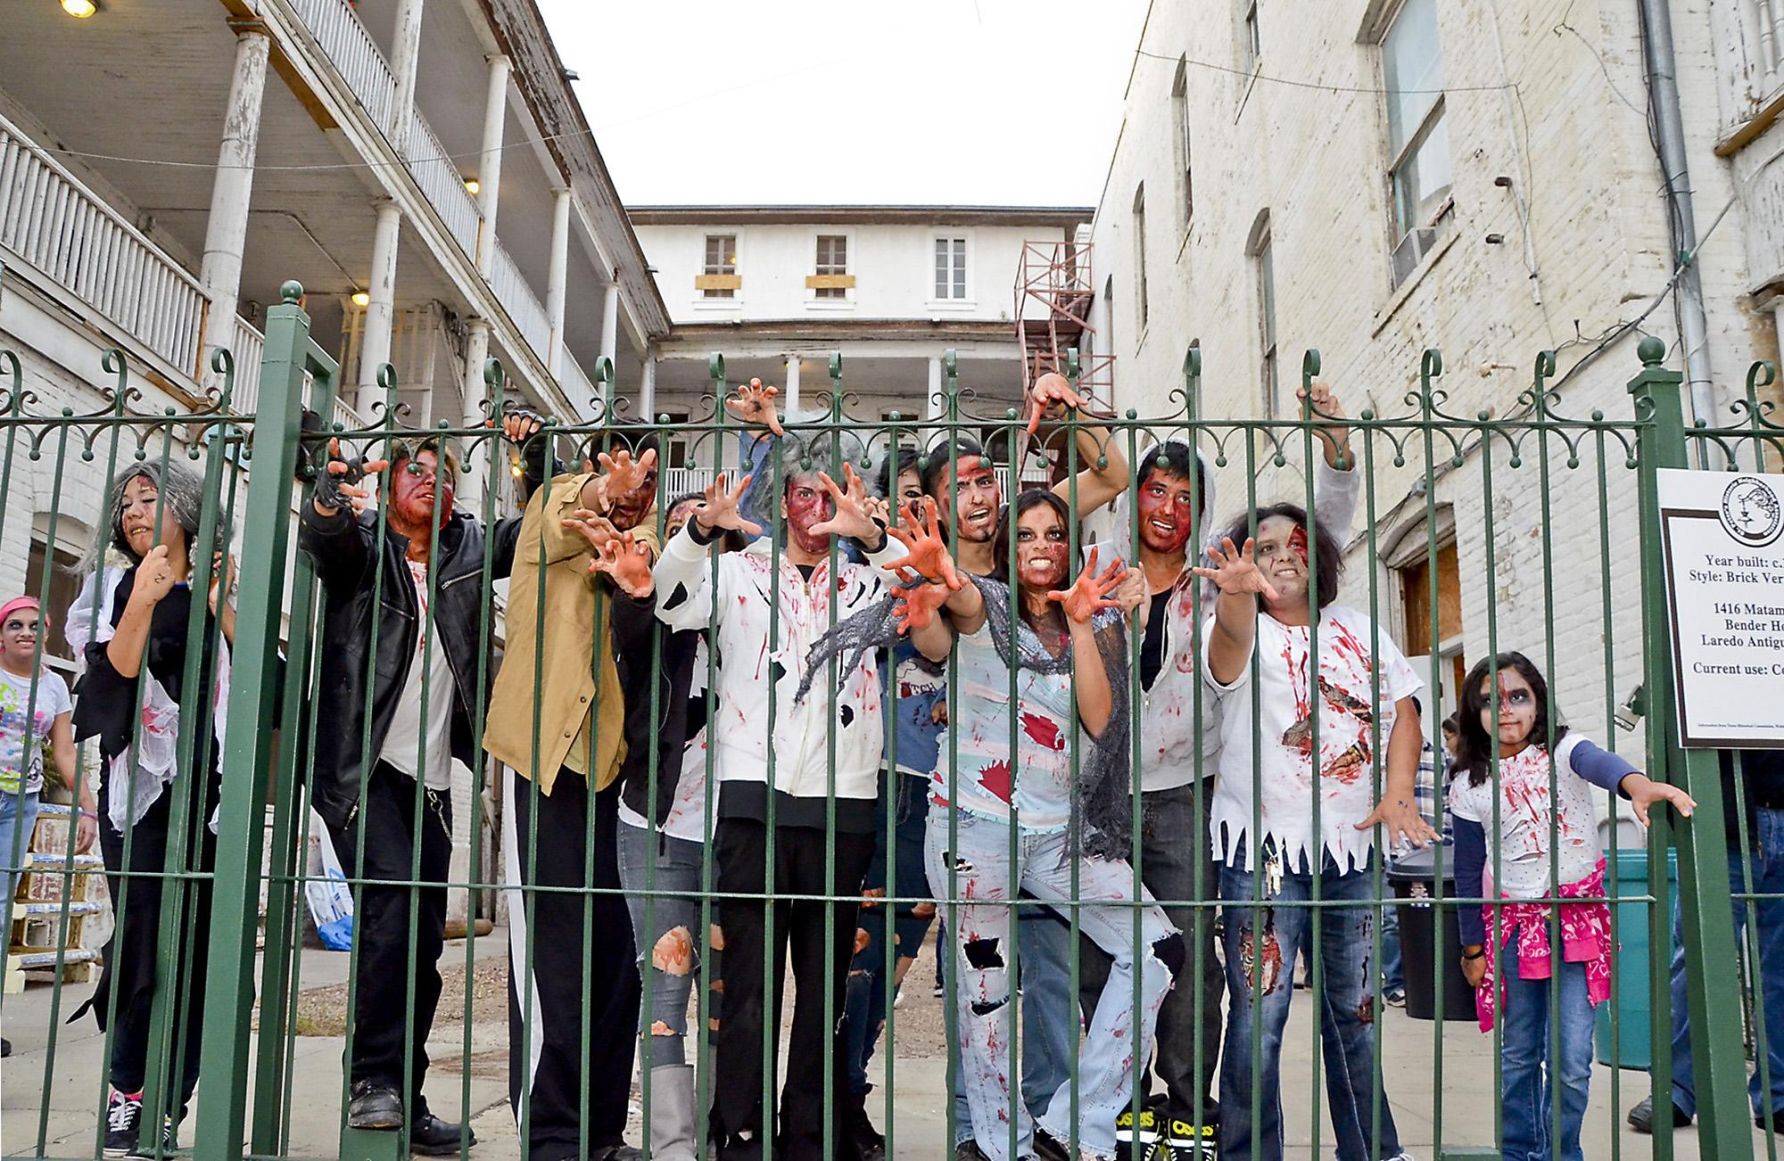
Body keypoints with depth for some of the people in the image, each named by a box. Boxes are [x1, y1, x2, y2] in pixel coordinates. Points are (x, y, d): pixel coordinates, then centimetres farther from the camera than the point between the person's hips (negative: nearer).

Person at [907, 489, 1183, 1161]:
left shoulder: (1095, 623, 8)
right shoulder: (988, 606, 0)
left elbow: (1100, 719, -7)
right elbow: (963, 600, -27)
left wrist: (1081, 622, -15)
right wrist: (941, 577, -51)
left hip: (1060, 827, 4)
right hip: (974, 821, -3)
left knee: (1157, 948, -4)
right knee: (986, 990, 0)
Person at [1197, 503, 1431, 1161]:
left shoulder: (1359, 631, 14)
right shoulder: (1247, 635, -1)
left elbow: (1402, 712, 11)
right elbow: (1232, 633, -26)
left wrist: (1397, 797, -5)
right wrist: (1238, 592, -50)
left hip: (1353, 847, 4)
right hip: (1264, 848, -4)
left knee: (1357, 1012, 14)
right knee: (1259, 1017, -6)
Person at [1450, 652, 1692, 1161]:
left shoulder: (1561, 751, -9)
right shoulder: (1469, 788, -2)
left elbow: (1597, 762, -35)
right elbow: (1468, 873, 5)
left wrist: (1637, 783, -57)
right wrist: (1472, 949, 7)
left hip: (1579, 916, -2)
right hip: (1513, 923, 2)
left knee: (1571, 1058, -4)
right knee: (1519, 1052, 10)